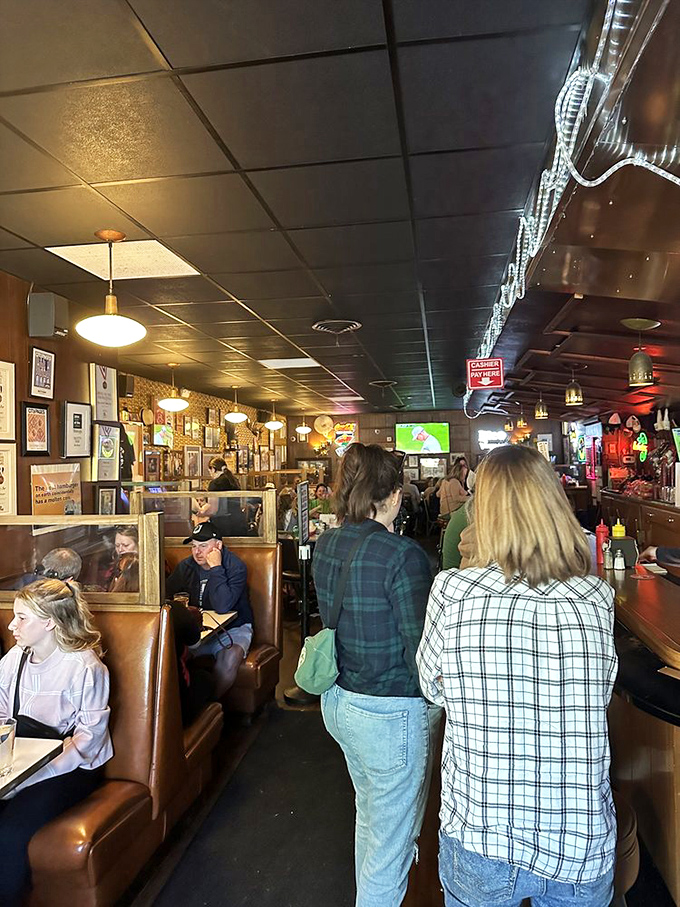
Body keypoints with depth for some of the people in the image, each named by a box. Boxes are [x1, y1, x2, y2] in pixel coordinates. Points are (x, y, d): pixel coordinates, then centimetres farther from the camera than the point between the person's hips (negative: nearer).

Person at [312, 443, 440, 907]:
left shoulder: (326, 545, -2)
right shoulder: (403, 554, -24)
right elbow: (418, 646, -20)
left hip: (338, 701, 8)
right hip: (390, 713, -8)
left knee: (370, 819, 30)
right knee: (391, 845, 12)